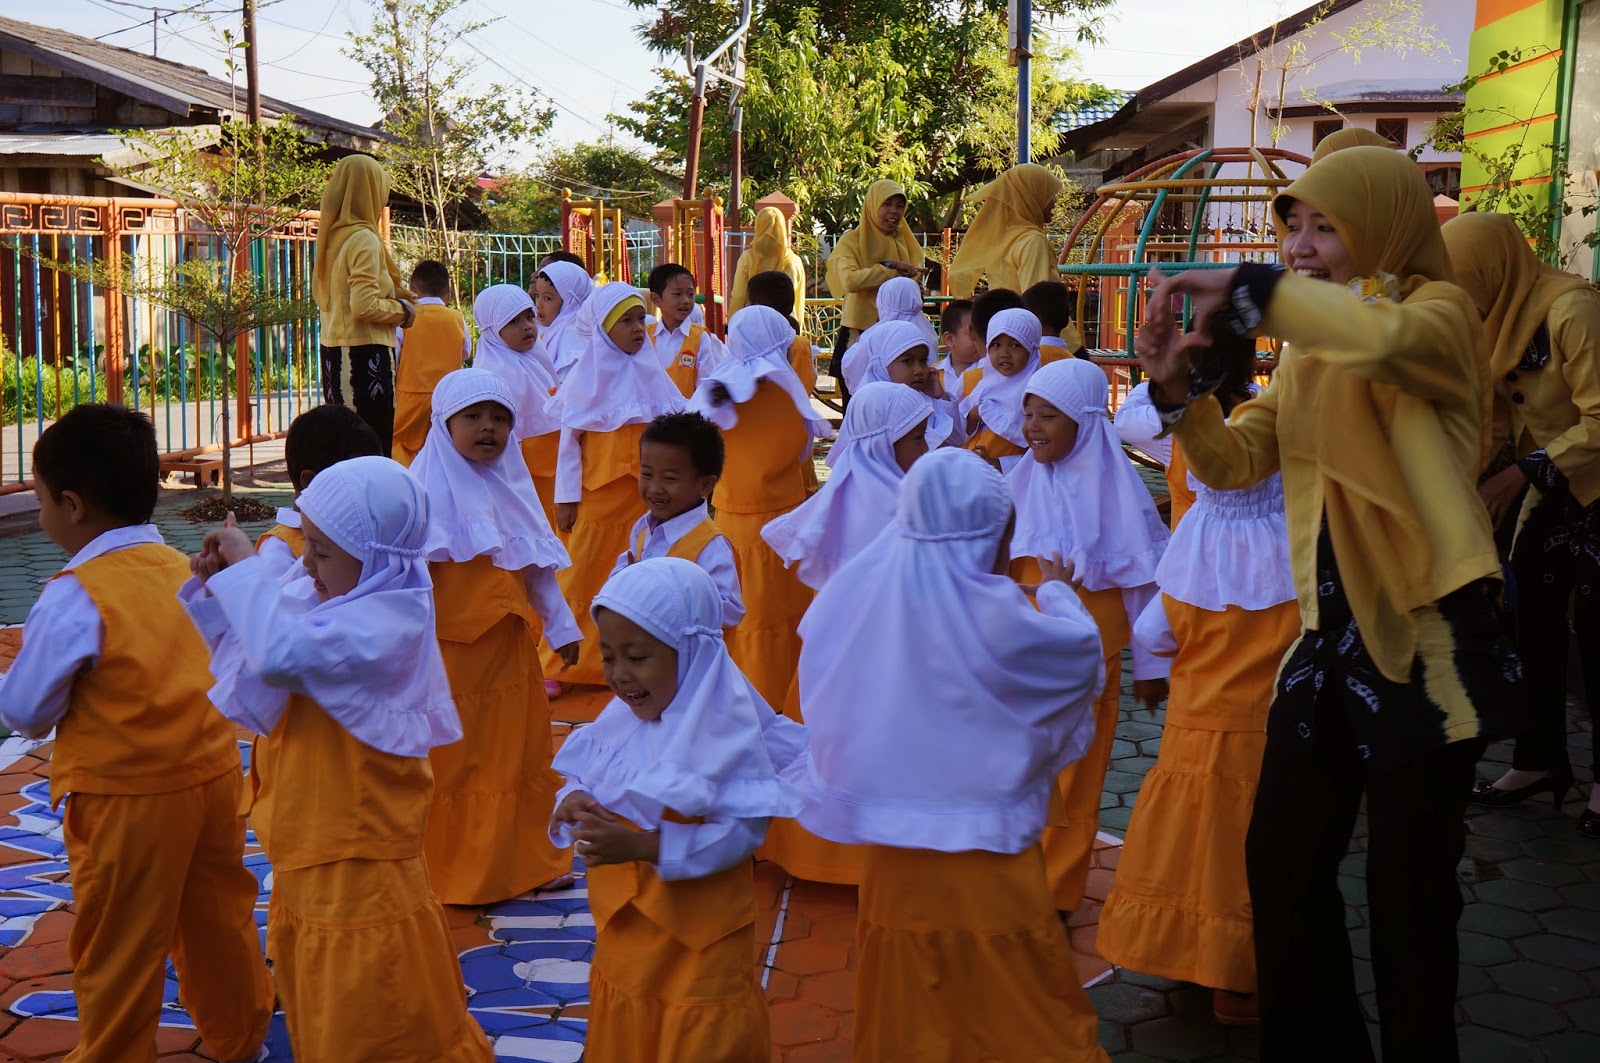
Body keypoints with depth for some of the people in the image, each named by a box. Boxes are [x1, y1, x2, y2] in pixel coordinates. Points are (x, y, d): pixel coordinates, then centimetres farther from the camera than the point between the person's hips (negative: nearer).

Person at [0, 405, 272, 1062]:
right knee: (219, 920, 23)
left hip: (127, 798, -7)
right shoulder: (183, 569, 1)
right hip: (212, 772, 7)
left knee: (118, 951, 11)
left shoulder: (74, 597, -17)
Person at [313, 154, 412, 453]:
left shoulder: (333, 236, 12)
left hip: (333, 349, 9)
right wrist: (403, 310, -4)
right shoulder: (365, 239, -12)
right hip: (365, 353, -9)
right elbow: (365, 306, -21)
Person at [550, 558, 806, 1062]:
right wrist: (574, 802, -14)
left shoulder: (724, 730, -20)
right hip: (621, 937, 6)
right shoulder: (622, 717, 0)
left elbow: (742, 831, -24)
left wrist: (643, 845, -32)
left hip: (698, 948, -6)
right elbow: (585, 780, 10)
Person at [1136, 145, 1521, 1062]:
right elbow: (1235, 462, 10)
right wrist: (1179, 384, -6)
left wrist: (1245, 290, -30)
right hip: (1332, 635, 7)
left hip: (1427, 641, -7)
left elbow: (1381, 338, -34)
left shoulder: (1437, 314, -9)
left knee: (1409, 882, 4)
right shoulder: (1309, 349, 13)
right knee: (1281, 859, 12)